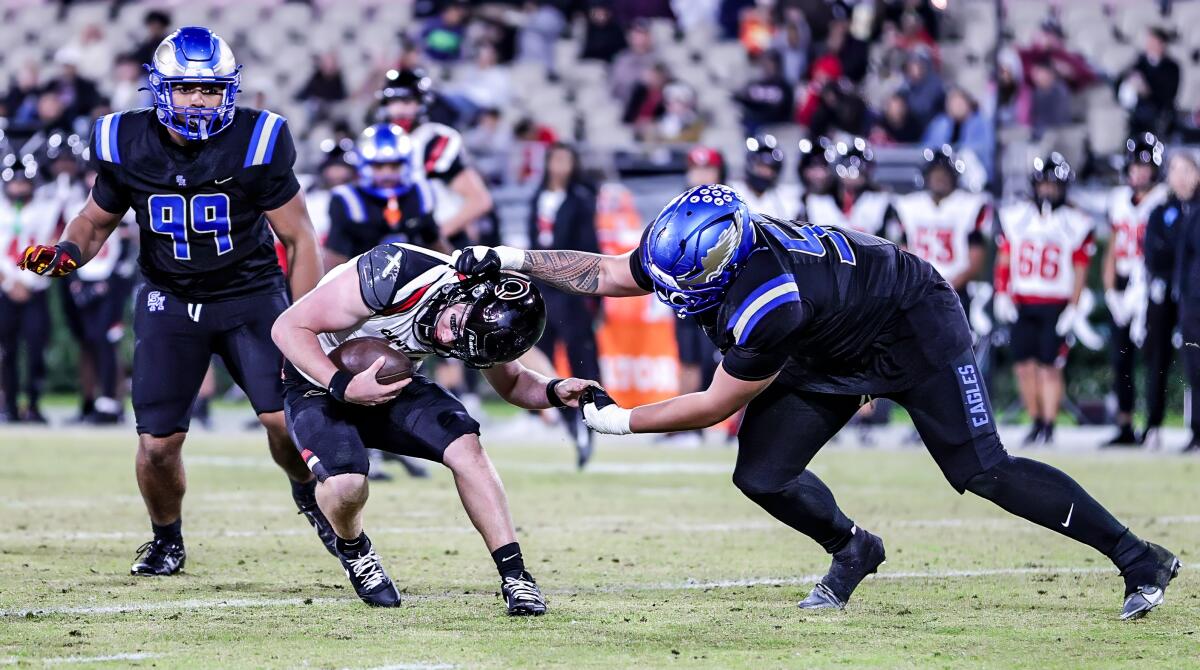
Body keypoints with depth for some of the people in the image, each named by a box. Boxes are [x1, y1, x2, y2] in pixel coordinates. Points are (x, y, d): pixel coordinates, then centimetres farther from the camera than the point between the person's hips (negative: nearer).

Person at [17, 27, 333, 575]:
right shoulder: (127, 146, -9)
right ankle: (166, 542, 22)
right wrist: (67, 252, -12)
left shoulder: (255, 144, -16)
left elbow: (298, 237, -7)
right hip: (170, 301, 2)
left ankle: (308, 494, 16)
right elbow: (98, 219, 10)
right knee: (158, 442, -6)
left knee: (286, 418, -18)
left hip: (250, 294, -2)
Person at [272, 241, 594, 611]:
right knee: (345, 486, -28)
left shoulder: (482, 327, -17)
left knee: (465, 447, -20)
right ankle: (353, 550, 7)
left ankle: (514, 574, -11)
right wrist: (345, 387, -38)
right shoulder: (392, 277, -36)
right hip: (321, 383, -4)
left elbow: (511, 383, 5)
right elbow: (289, 328, -29)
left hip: (389, 383, 4)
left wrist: (554, 392, -17)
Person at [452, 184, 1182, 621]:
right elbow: (607, 273, -1)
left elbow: (716, 405, -26)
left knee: (984, 470, -10)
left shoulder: (765, 305, -41)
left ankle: (1140, 561, 0)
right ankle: (852, 549, 24)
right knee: (762, 474, -4)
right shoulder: (699, 244, -19)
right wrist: (512, 260, -5)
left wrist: (622, 420, -18)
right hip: (838, 355, 8)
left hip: (916, 329, -8)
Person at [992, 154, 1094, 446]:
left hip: (1056, 308, -3)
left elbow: (1080, 269, 1)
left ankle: (1049, 427, 0)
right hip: (1022, 306, 3)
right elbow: (1004, 259, 11)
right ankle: (1036, 423, 14)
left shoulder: (1076, 224, -1)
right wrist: (1001, 295, 1)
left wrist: (1073, 308, -6)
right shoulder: (1015, 217, 8)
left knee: (1050, 367, -6)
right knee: (1025, 365, 1)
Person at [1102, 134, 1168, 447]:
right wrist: (1110, 289, 8)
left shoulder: (1165, 202, -6)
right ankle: (1124, 428, 13)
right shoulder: (1119, 200, 14)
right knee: (1121, 361, 6)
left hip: (1151, 289, -6)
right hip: (1122, 292, 6)